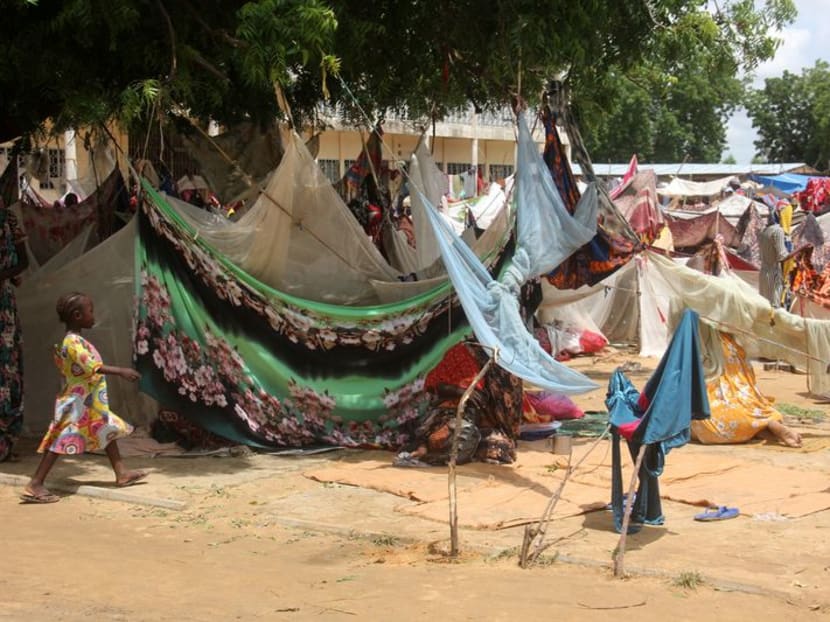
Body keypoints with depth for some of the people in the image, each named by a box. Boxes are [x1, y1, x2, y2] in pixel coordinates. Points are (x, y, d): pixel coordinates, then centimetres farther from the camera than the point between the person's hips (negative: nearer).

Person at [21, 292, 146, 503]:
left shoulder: (74, 341, 11)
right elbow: (92, 366, -33)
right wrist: (121, 371, -36)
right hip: (76, 405, -11)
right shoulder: (73, 342, -22)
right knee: (60, 442, -9)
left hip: (90, 405, 11)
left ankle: (121, 473, 24)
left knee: (108, 431, 16)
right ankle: (35, 486, -7)